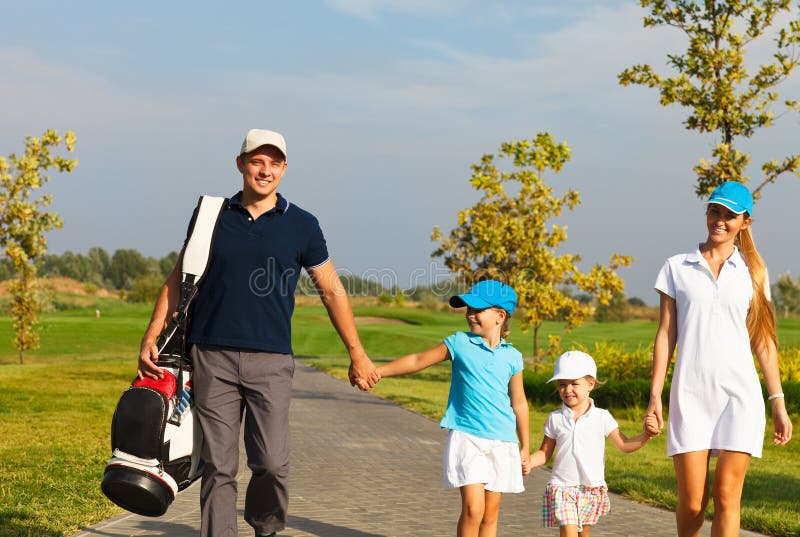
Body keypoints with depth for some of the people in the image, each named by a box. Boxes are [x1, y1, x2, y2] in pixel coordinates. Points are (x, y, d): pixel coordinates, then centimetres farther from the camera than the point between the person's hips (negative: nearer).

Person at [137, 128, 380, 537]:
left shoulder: (301, 225, 4)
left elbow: (331, 290, 9)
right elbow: (179, 279, 14)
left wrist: (357, 355, 9)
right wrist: (151, 338, 5)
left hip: (271, 361, -1)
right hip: (212, 357, 1)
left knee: (272, 462, -8)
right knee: (218, 466, 1)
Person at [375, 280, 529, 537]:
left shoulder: (512, 357, 5)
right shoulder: (460, 343, 1)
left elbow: (519, 403, 13)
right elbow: (418, 360, 6)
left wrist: (525, 447, 16)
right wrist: (376, 371, 0)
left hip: (501, 442, 2)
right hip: (466, 436, -2)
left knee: (491, 512, 7)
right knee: (473, 508, -14)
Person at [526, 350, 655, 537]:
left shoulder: (602, 417, -1)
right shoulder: (555, 418, 2)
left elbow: (624, 445, -2)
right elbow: (545, 452, 8)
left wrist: (646, 435, -19)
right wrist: (528, 463, -11)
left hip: (591, 488, 1)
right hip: (561, 487, -1)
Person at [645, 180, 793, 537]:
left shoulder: (752, 272, 10)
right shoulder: (676, 268, 8)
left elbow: (763, 341, 10)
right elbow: (666, 335, 6)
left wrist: (778, 403, 6)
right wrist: (655, 396, 0)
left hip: (740, 397, 0)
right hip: (690, 396, 0)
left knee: (727, 497, -7)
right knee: (691, 502, -3)